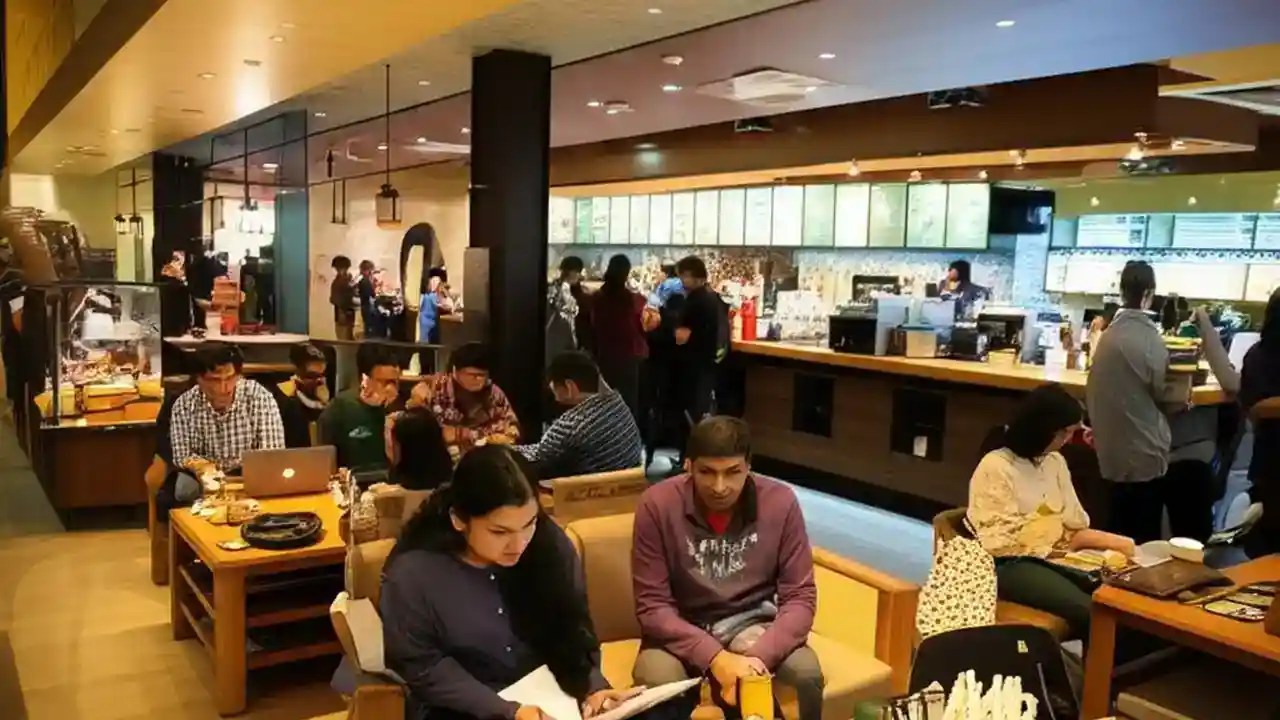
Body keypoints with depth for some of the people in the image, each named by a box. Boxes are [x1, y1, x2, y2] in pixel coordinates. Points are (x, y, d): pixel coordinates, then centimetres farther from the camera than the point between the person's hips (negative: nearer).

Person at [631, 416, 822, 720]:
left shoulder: (780, 502, -12)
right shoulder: (657, 505, -16)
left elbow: (800, 597, -9)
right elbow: (651, 605, -14)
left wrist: (758, 656, -27)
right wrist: (715, 657, -28)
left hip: (752, 624, 2)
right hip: (682, 630, -1)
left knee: (806, 673, -27)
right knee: (656, 680, -33)